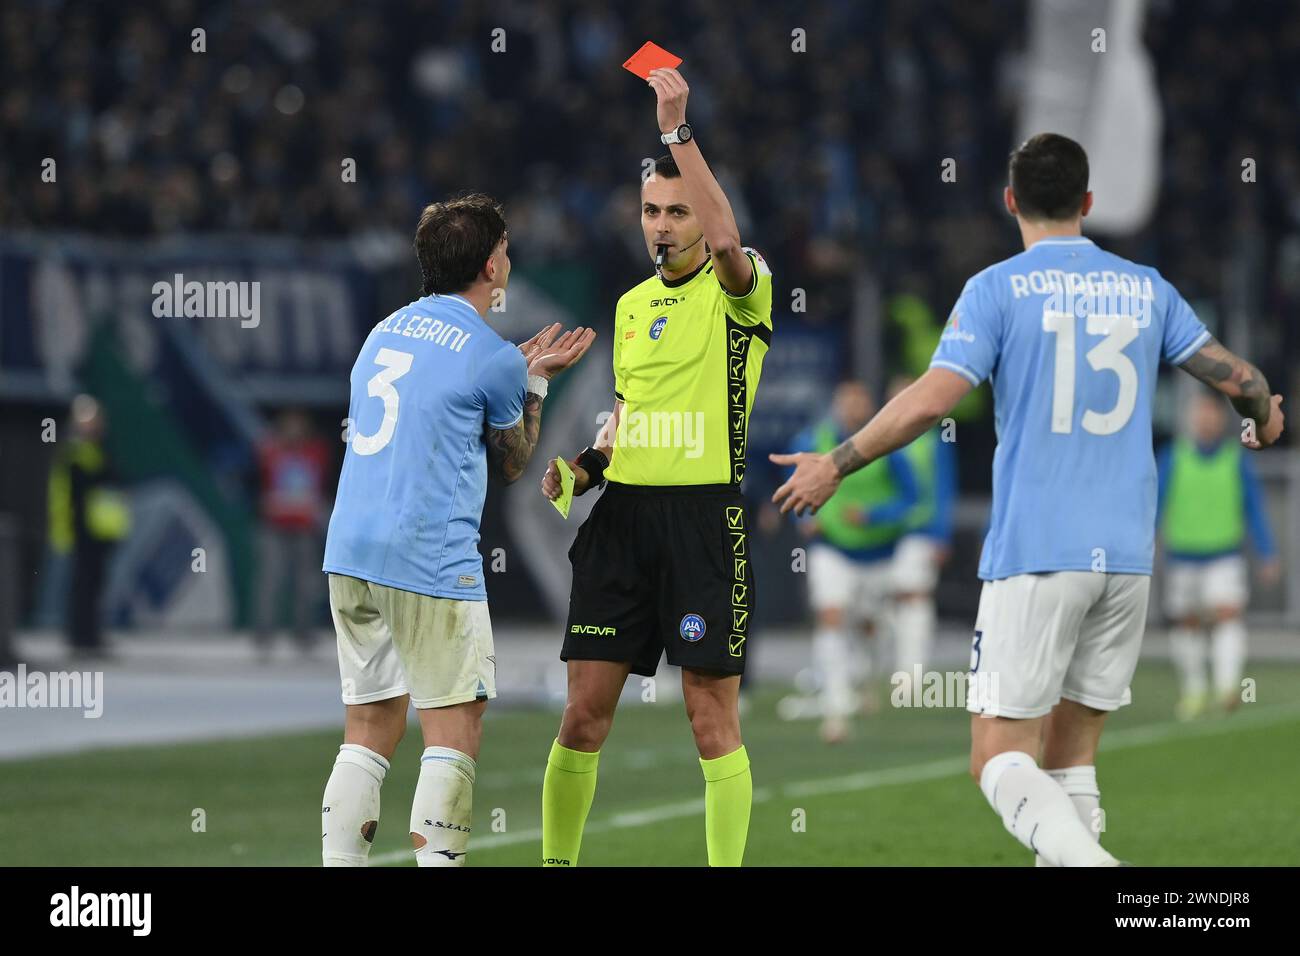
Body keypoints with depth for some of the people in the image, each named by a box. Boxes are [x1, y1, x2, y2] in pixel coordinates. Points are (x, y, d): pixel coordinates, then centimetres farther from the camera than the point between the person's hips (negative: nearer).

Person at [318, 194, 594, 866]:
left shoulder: (386, 331, 16)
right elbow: (511, 462, 9)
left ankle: (339, 864, 4)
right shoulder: (491, 357, -6)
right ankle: (436, 860, -9)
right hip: (431, 564, -7)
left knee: (369, 732, 10)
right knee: (454, 732, -1)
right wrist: (535, 382, 20)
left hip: (348, 554, 7)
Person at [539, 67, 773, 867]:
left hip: (705, 514, -5)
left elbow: (726, 240, -26)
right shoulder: (631, 304, 18)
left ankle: (727, 863, 2)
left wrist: (679, 129, -26)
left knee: (713, 715, -4)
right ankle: (557, 858, 13)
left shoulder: (740, 287, -2)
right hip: (622, 510, 5)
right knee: (586, 710, 4)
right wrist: (584, 464, 9)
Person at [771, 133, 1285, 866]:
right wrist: (1266, 419, 37)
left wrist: (836, 466, -2)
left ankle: (1085, 856, -31)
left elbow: (931, 399, -13)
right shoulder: (1146, 289, 9)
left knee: (1000, 757, -5)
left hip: (1033, 555, -4)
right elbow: (1241, 378, 13)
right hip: (1127, 558, 4)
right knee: (1071, 757, 13)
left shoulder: (999, 289, -3)